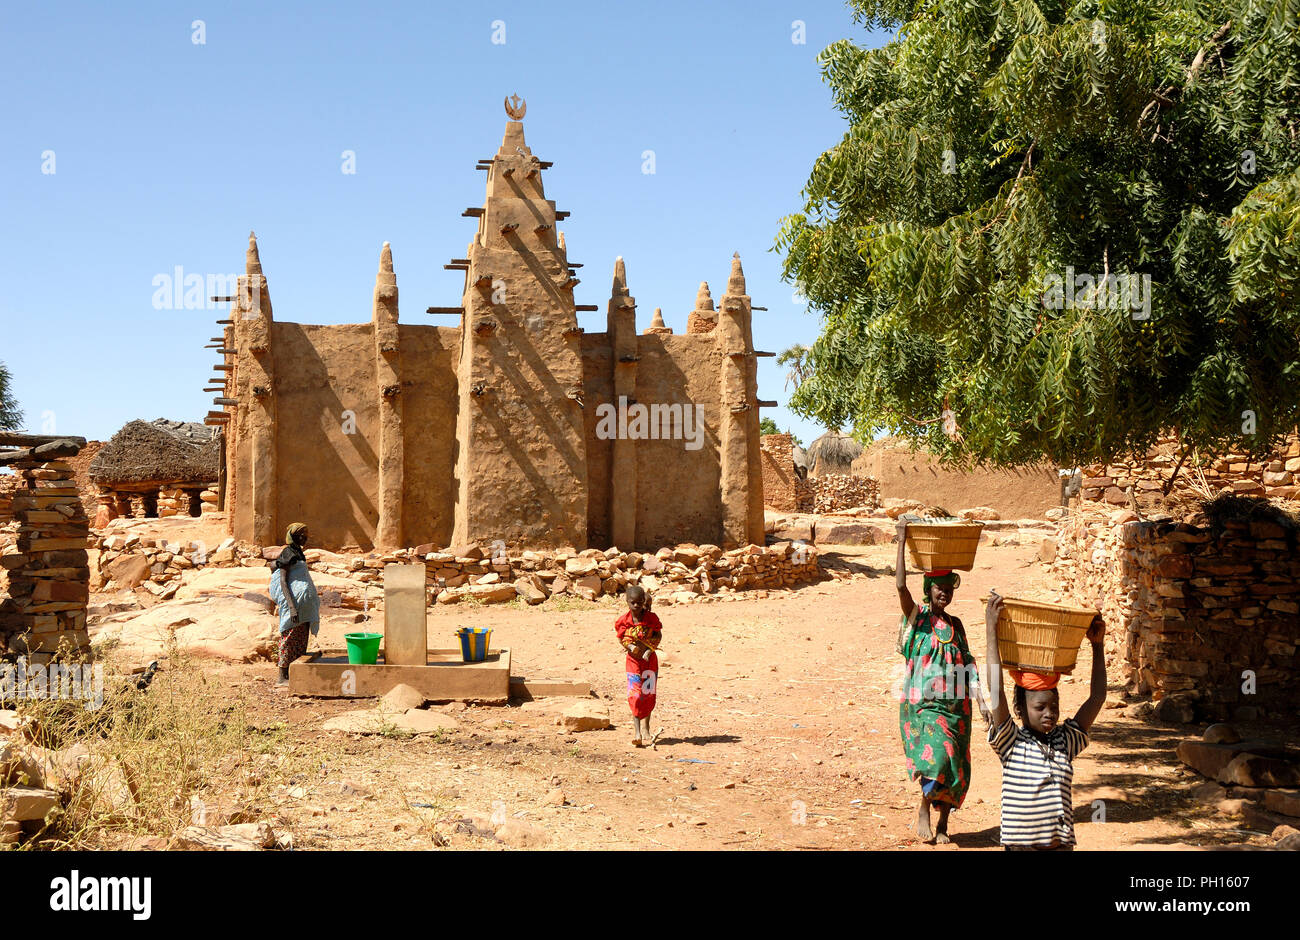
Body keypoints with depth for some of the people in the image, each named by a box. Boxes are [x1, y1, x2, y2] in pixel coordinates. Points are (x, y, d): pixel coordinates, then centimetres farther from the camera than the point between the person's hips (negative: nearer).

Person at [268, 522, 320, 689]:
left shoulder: (298, 553, 15)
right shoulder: (287, 553, -12)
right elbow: (283, 582, -18)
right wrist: (292, 607, -27)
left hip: (304, 606, 9)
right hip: (294, 601, -9)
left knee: (300, 640, 10)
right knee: (291, 638, -6)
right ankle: (282, 678, -2)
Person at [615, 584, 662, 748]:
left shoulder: (651, 617, -8)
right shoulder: (623, 621, -6)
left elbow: (658, 635, -1)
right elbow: (621, 638, 4)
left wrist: (649, 650, -15)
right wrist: (630, 646, -15)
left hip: (650, 660, 1)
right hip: (633, 661, -1)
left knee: (648, 695, 8)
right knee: (635, 695, -10)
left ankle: (645, 728, 27)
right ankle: (637, 731, -8)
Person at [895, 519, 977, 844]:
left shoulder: (955, 624, 11)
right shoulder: (917, 616, -2)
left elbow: (966, 659, 13)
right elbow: (901, 585, -17)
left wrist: (975, 687, -4)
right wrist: (902, 541, -17)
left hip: (955, 704, 4)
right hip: (923, 703, -4)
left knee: (955, 769, 4)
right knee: (937, 752, -24)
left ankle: (942, 824, 21)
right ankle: (924, 807, -3)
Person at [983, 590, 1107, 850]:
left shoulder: (1065, 742, 9)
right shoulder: (1012, 743, -4)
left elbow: (1097, 698, 9)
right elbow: (995, 690, -15)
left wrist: (1097, 645, 5)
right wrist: (992, 631, -16)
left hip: (1063, 845, 5)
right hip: (1021, 845, -5)